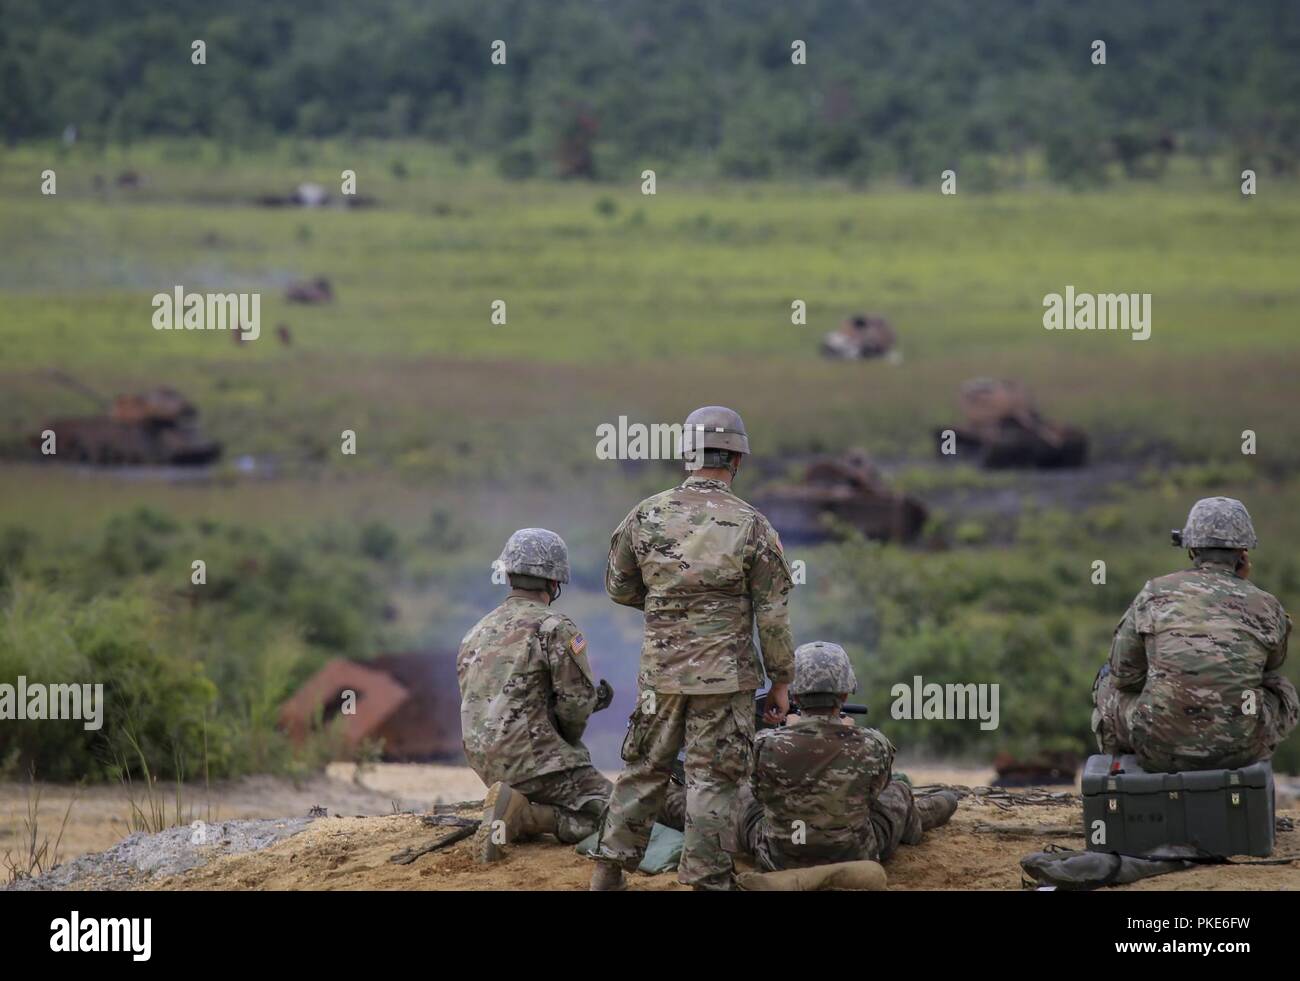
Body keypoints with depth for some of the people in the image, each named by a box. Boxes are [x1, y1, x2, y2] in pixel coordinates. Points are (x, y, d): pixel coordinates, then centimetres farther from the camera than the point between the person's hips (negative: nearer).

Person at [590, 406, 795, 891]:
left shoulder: (645, 516, -2)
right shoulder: (752, 527, -10)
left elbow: (618, 587, 9)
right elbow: (772, 615, -7)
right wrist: (781, 681, 2)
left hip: (661, 669, 3)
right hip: (726, 675, -3)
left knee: (644, 769, 15)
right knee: (713, 780, 3)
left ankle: (608, 872, 17)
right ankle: (707, 880, 4)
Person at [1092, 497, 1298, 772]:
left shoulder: (1155, 593, 2)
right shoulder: (1265, 606, 5)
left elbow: (1125, 672, 9)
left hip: (1160, 742, -1)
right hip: (1238, 746, 1)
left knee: (1110, 685, 32)